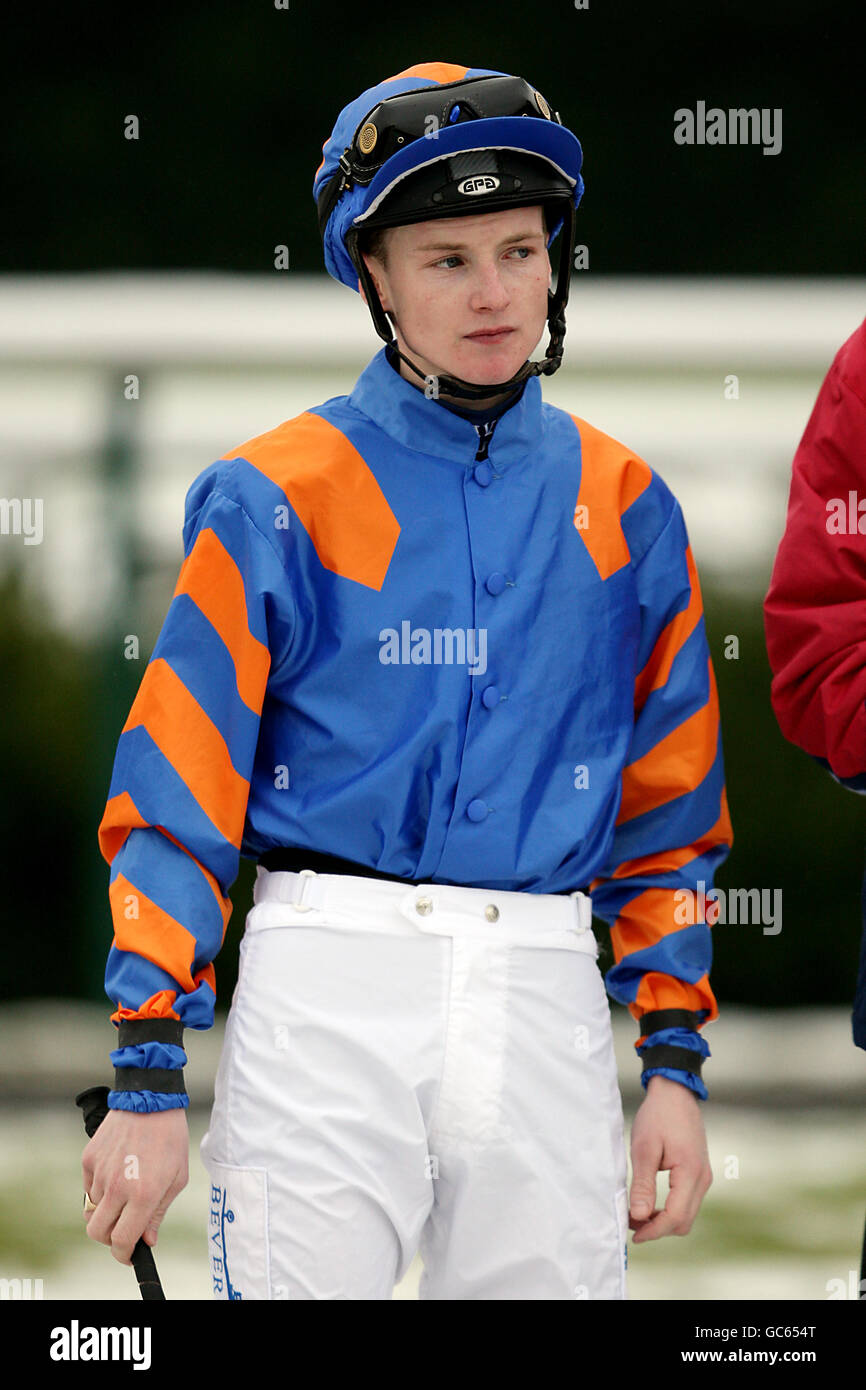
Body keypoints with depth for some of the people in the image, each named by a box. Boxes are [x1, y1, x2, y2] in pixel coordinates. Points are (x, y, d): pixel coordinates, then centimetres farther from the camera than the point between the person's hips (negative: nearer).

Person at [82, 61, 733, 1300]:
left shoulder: (621, 503, 11)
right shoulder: (281, 498, -1)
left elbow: (669, 803, 15)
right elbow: (178, 792, -3)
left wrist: (676, 1064, 9)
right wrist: (149, 1080, -8)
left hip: (542, 998, 3)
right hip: (330, 982, -3)